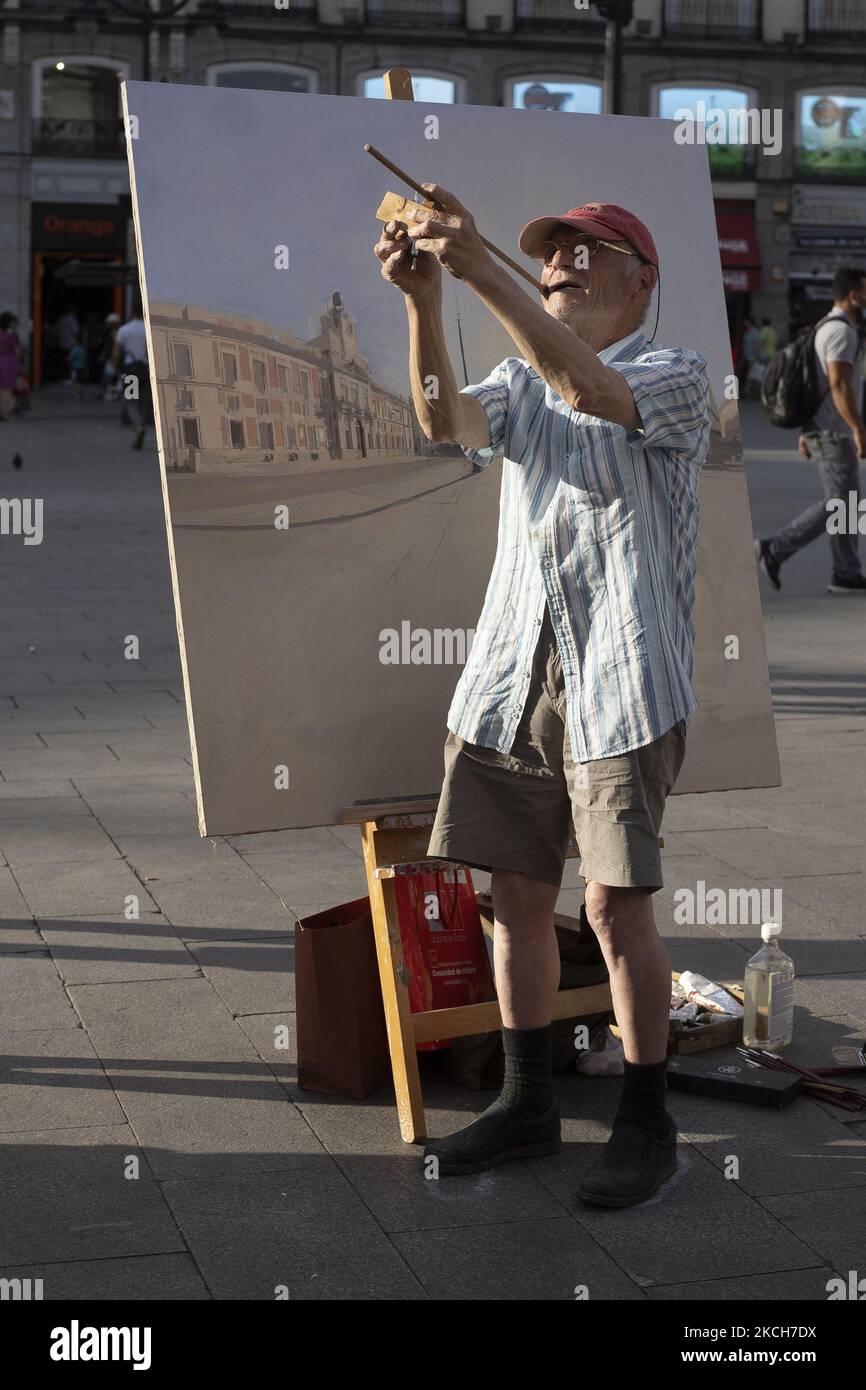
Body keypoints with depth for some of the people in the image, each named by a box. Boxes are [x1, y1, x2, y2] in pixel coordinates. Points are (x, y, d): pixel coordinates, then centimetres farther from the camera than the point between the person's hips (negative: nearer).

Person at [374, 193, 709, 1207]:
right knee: (517, 898, 10)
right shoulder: (521, 382, 17)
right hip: (510, 676, 6)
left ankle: (645, 1123, 10)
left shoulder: (675, 374, 0)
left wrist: (478, 267, -28)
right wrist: (422, 298, -20)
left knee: (617, 906, -5)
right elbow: (447, 422, -5)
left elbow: (589, 389, -22)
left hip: (620, 681, -5)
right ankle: (527, 1102, 24)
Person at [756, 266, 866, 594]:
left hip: (821, 430, 10)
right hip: (834, 434, -10)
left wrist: (807, 431, 22)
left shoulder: (826, 330, 16)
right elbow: (839, 385, -26)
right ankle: (775, 549, -7)